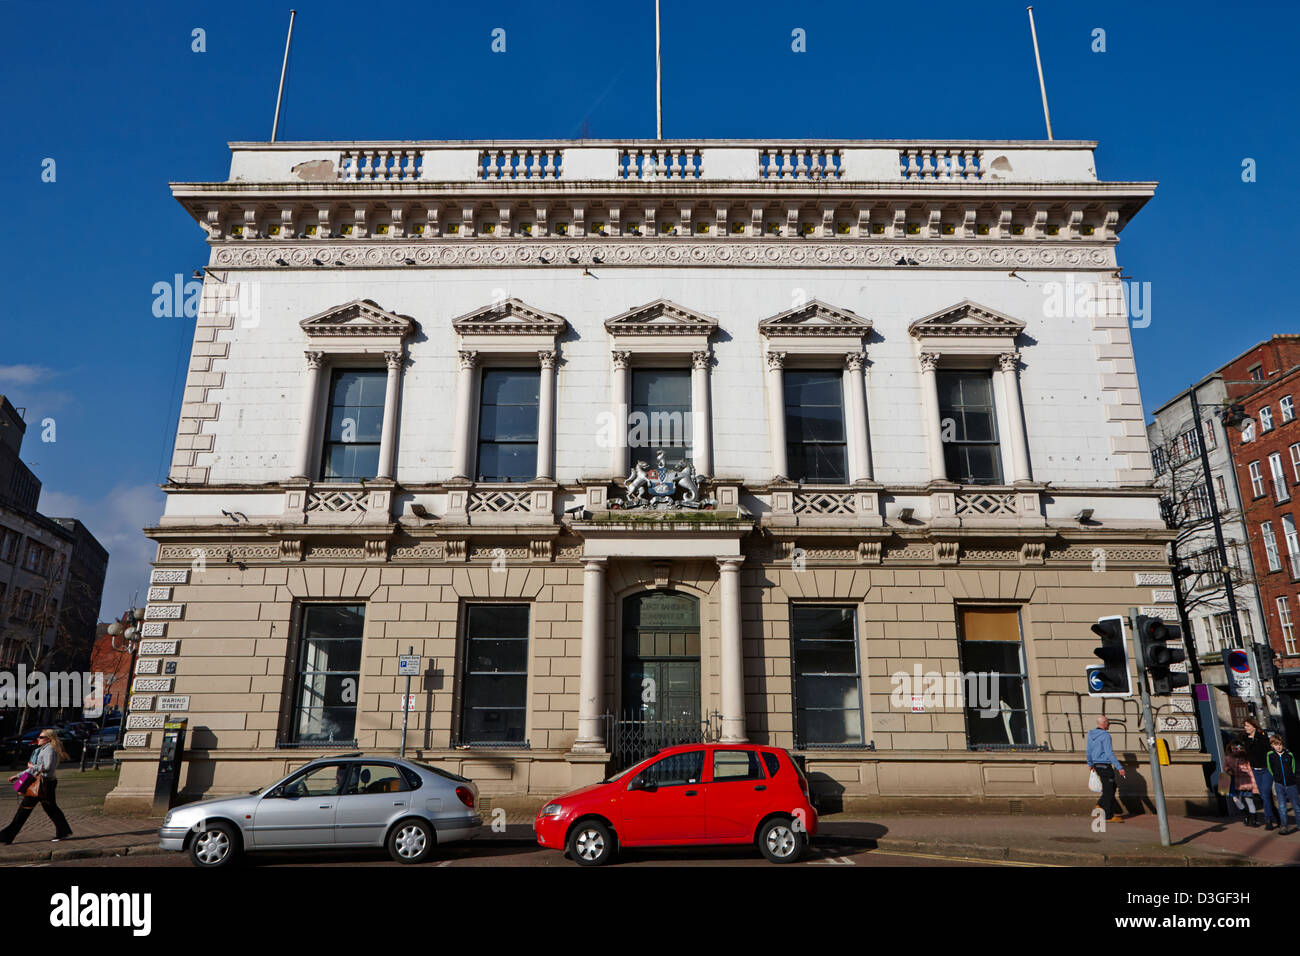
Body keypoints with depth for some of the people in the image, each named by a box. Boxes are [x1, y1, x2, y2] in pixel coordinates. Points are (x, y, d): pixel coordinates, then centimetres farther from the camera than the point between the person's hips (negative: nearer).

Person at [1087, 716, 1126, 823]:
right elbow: (1110, 754, -21)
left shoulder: (1091, 734, 10)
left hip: (1097, 765, 8)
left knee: (1112, 786, 18)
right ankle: (1109, 816, 4)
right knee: (1108, 790, -1)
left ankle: (1100, 805, 15)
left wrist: (1091, 764, 29)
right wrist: (1119, 767, -18)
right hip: (1105, 765, -8)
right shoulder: (1105, 736, -16)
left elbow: (1089, 751, 18)